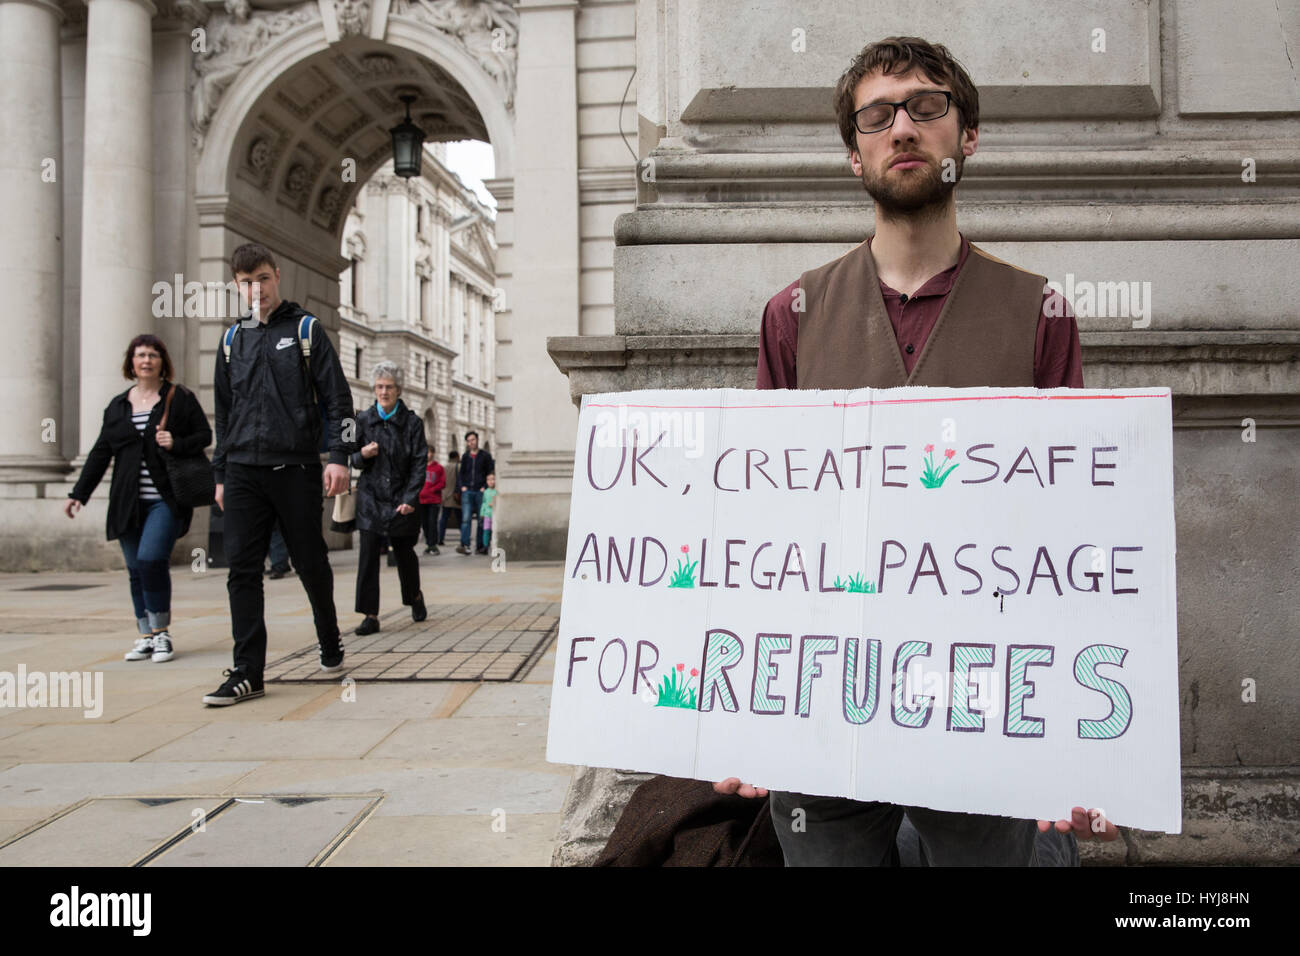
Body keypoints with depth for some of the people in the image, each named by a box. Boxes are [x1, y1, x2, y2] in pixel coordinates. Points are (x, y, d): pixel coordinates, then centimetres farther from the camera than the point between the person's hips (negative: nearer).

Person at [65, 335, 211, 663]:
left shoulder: (180, 399, 3)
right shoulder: (117, 406, 15)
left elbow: (205, 435, 4)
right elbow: (101, 452, 15)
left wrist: (177, 444, -16)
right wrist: (79, 493, 11)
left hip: (166, 500, -5)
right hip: (128, 503, 5)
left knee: (150, 560, -17)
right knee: (136, 570, 6)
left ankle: (162, 633, -4)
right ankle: (146, 637, 15)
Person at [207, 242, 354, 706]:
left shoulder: (305, 329, 4)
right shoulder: (232, 339, 15)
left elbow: (336, 397, 0)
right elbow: (223, 412, 19)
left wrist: (338, 457, -9)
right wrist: (220, 474, 15)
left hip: (295, 468, -3)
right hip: (243, 471, 3)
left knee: (310, 563, 6)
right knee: (242, 568, -3)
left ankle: (330, 641, 28)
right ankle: (248, 672, 1)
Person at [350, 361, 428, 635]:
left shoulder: (412, 422, -2)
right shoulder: (363, 420, 3)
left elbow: (419, 465, -5)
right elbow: (352, 458, 10)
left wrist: (410, 500, -14)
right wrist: (362, 455, -14)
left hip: (401, 499, -1)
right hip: (370, 499, 1)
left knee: (404, 552, 9)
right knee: (368, 555, -7)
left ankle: (415, 596, 36)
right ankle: (370, 615, -4)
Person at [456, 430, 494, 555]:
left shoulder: (485, 456, 6)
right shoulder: (465, 457, 14)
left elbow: (491, 473, 3)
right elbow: (460, 473, 18)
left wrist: (485, 487, -8)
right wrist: (462, 486, 3)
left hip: (480, 492, -2)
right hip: (467, 492, 2)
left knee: (482, 519, 2)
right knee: (466, 518, -10)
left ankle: (482, 546, 7)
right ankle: (465, 545, -16)